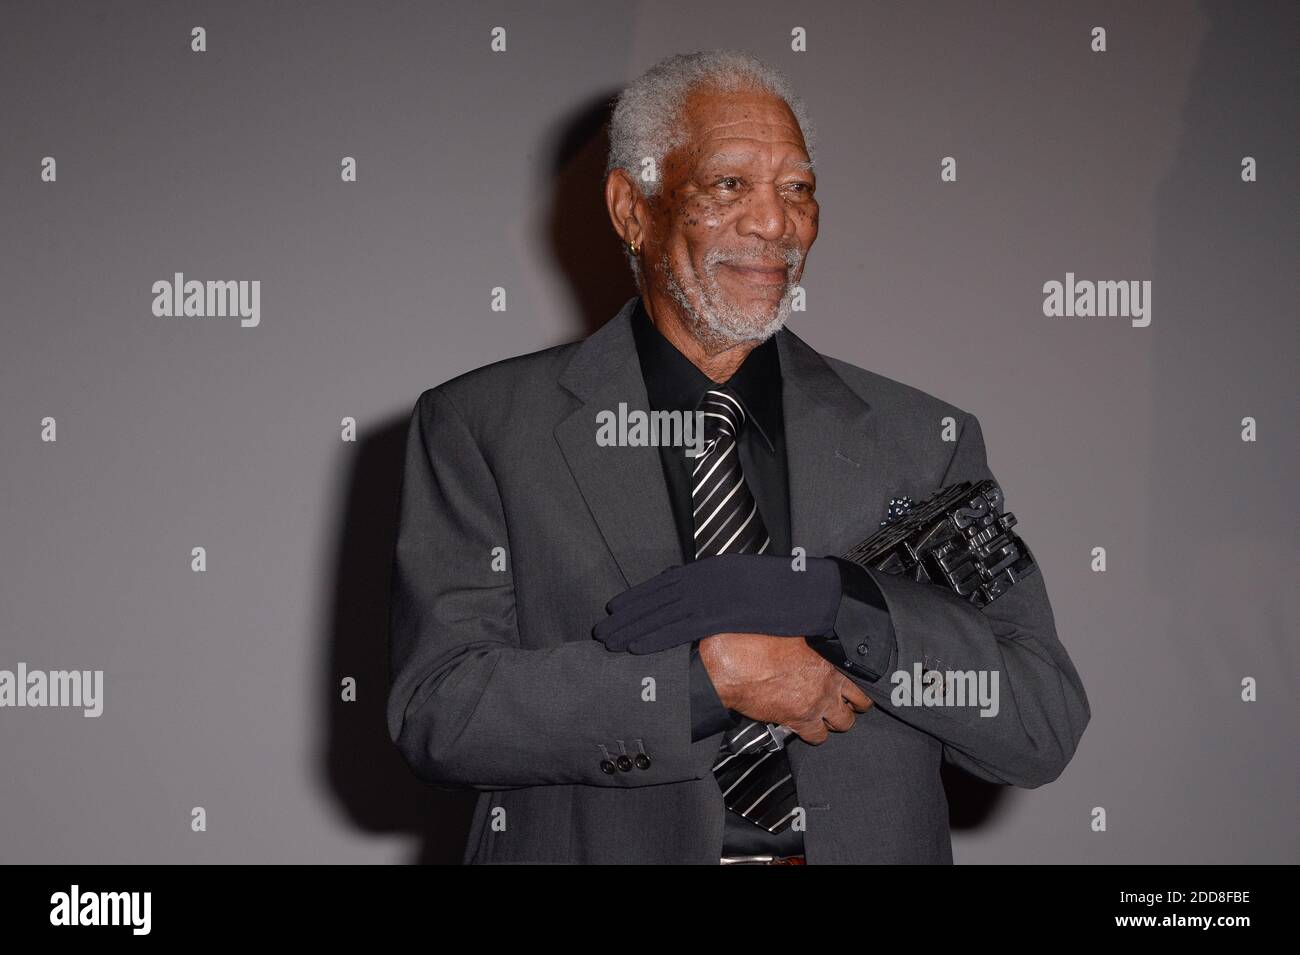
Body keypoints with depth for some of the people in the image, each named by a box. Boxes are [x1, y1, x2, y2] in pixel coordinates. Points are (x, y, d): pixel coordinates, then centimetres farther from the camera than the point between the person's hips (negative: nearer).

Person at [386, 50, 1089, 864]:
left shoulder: (924, 441, 7)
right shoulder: (481, 428, 3)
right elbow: (435, 708, -6)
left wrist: (834, 602, -13)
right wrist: (712, 675, -14)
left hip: (868, 849, 1)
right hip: (600, 848, -1)